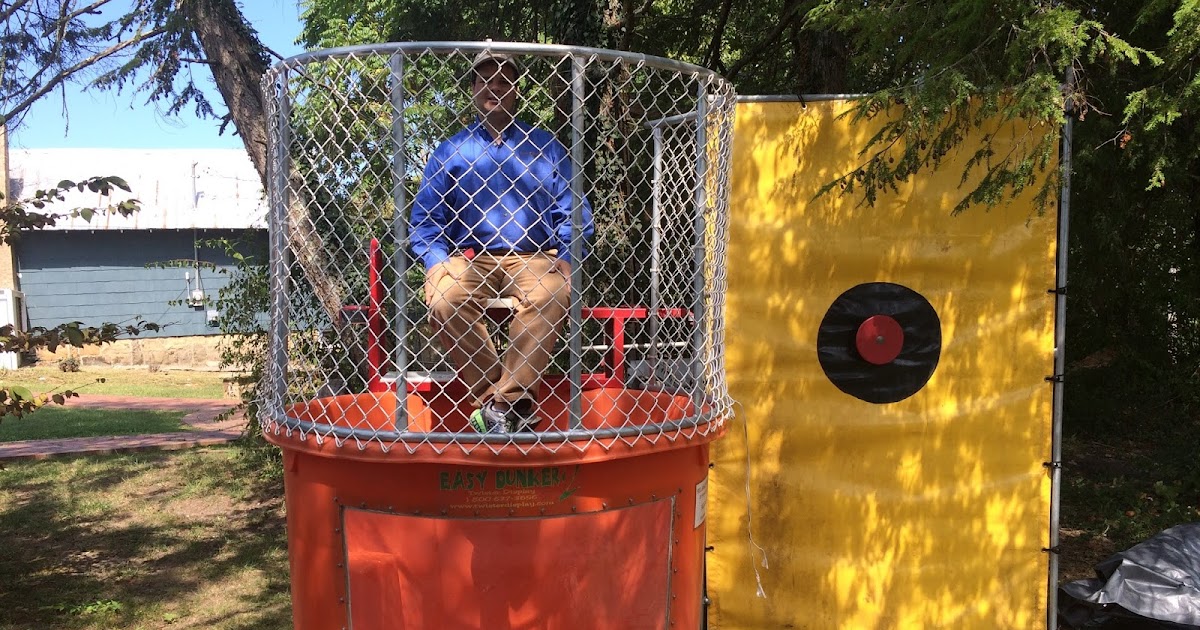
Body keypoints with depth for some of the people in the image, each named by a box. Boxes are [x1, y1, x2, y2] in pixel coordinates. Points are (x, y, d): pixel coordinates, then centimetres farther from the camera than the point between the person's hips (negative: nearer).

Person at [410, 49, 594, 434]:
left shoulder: (545, 147, 16)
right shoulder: (450, 151, 17)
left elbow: (573, 213, 11)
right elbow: (424, 219, 11)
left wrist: (564, 260, -7)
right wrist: (438, 265, -7)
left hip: (533, 258, -1)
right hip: (468, 257, 1)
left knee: (551, 296, -36)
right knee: (443, 300, -33)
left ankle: (502, 404, -30)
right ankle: (516, 408, -25)